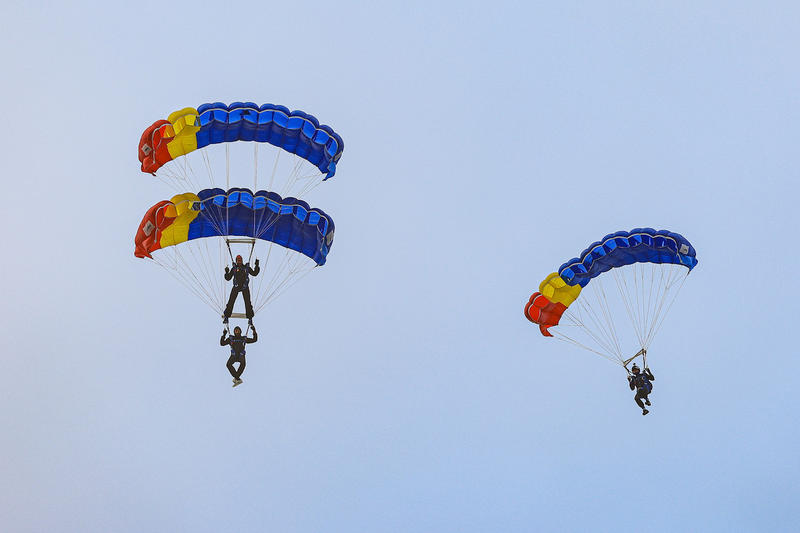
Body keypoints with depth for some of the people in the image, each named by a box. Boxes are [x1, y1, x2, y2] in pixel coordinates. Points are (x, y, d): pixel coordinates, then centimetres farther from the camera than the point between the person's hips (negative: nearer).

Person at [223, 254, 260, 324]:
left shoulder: (246, 267, 8)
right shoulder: (234, 269, 6)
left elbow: (254, 273, 14)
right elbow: (228, 278, 6)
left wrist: (257, 266, 2)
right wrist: (227, 272, -13)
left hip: (245, 287, 0)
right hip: (236, 287, 0)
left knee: (247, 302, -3)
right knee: (231, 302, -6)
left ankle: (250, 319, 6)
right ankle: (226, 317, 4)